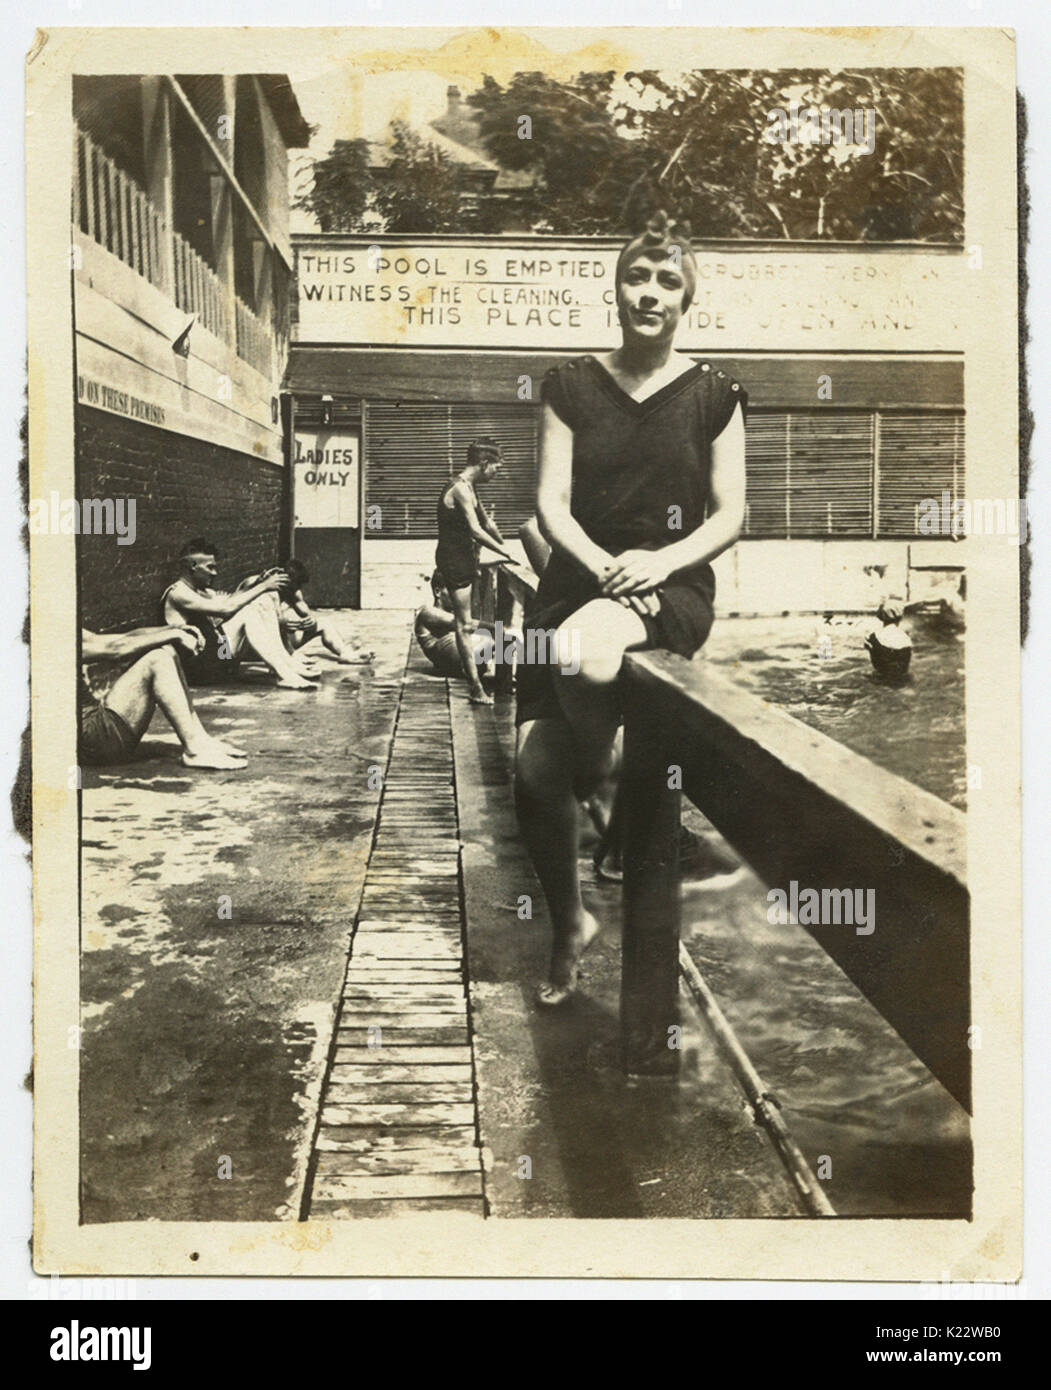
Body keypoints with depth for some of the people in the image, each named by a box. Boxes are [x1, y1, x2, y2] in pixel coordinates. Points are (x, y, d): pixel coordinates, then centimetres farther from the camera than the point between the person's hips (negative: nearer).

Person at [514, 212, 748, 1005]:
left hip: (673, 588, -2)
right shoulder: (573, 387, 8)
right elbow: (552, 504, 2)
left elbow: (729, 516, 3)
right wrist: (606, 567, -15)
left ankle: (604, 791, -9)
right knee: (534, 767, -8)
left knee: (588, 644, -39)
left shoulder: (714, 395, 5)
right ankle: (568, 926, 16)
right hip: (578, 579, 2)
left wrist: (662, 561, -16)